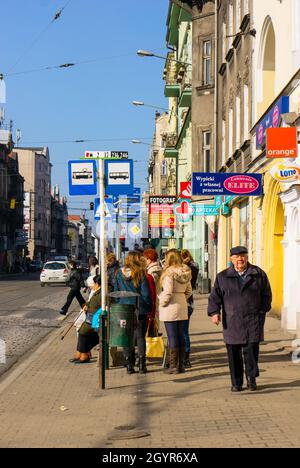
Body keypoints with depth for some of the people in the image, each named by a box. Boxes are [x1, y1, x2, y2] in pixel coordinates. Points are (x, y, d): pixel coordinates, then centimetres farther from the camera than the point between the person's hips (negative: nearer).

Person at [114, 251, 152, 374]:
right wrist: (149, 308, 4)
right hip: (140, 310, -2)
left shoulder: (120, 274, 2)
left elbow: (116, 292, 6)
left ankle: (129, 365, 8)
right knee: (140, 336, 5)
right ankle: (142, 364, 4)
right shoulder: (141, 274, -8)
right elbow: (146, 294, -7)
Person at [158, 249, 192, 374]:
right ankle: (181, 365, 17)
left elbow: (168, 292, -19)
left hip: (170, 308, -7)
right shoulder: (185, 273, 6)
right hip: (182, 307, 7)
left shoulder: (169, 273, -15)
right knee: (181, 336, 12)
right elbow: (189, 292, 12)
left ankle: (174, 366, 0)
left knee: (172, 337, -3)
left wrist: (162, 303, -5)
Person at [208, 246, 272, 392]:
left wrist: (262, 311, 3)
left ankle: (251, 378, 14)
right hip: (232, 322, 0)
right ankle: (236, 383, 11)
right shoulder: (223, 277, 8)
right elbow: (215, 296, 7)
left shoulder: (258, 274, 8)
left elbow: (266, 294, 12)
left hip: (253, 320, 0)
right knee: (234, 353, 1)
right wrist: (214, 312, -7)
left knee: (251, 350, -4)